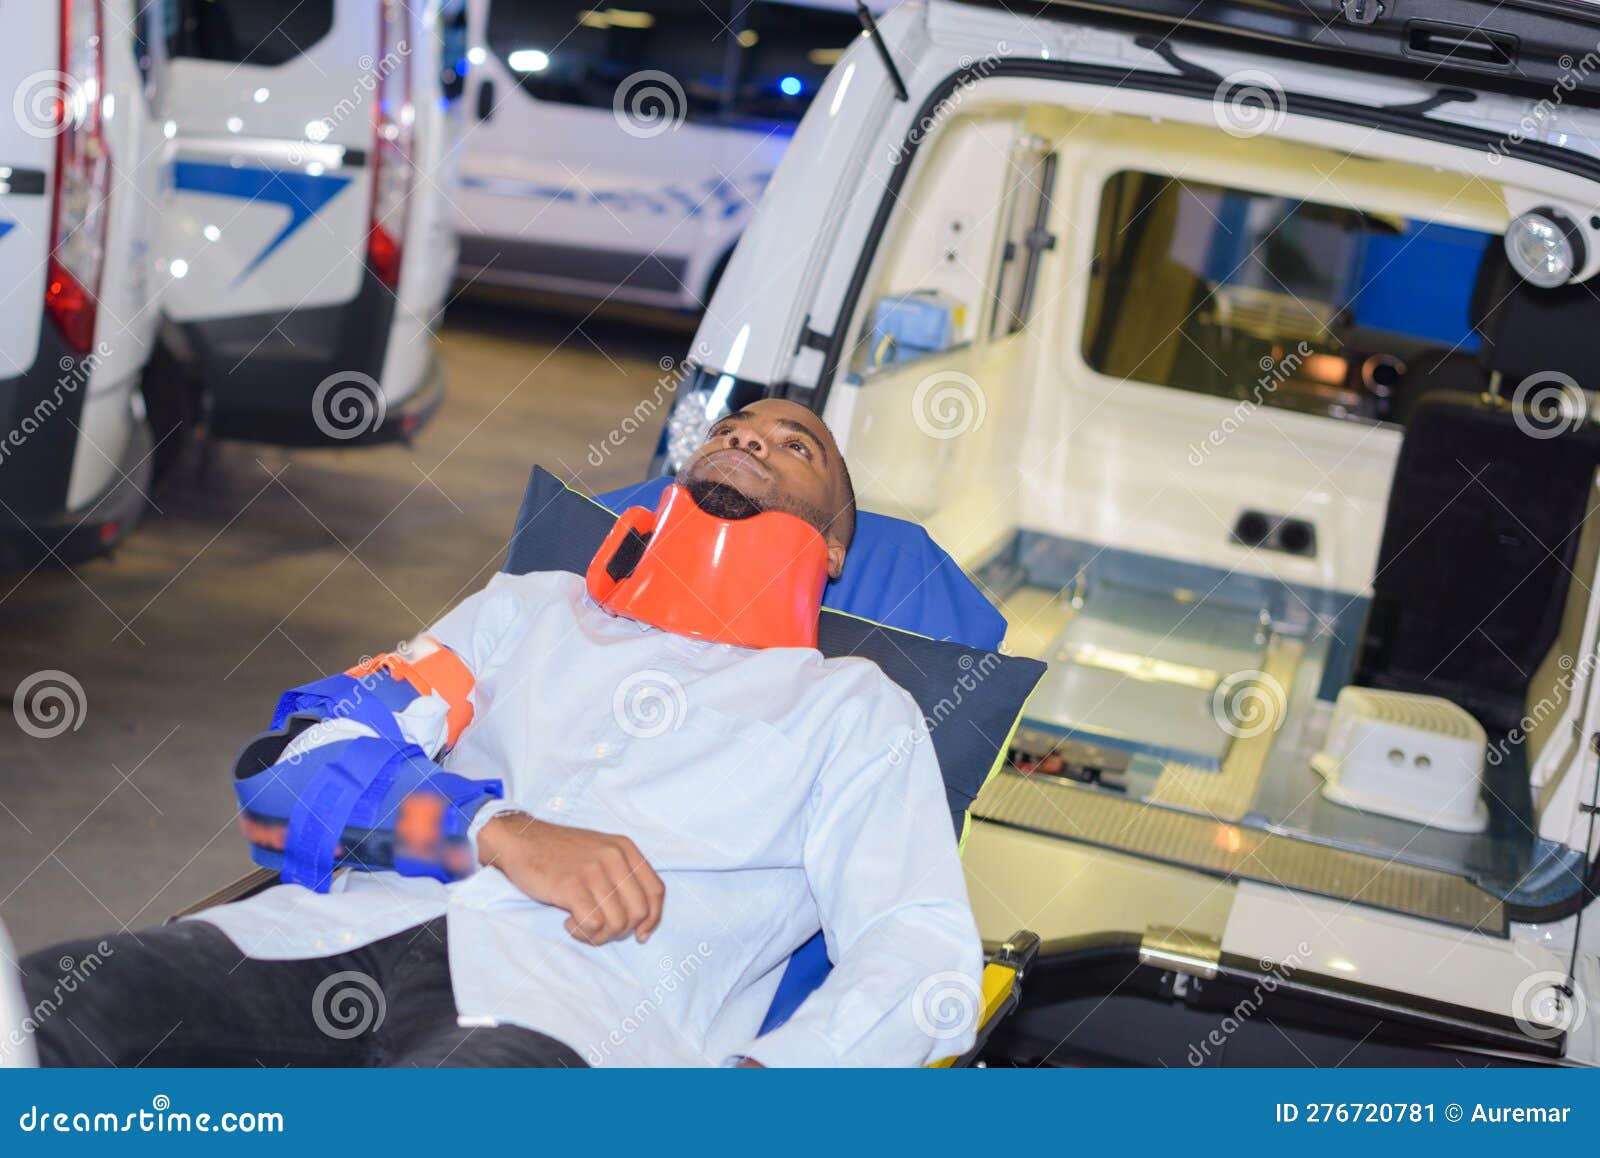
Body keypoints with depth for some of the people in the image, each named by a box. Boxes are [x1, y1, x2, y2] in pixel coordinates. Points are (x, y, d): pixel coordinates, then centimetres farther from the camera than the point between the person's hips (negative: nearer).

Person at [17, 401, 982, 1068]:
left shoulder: (851, 705, 24)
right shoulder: (533, 606, 33)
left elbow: (920, 954, 7)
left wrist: (760, 1078, -15)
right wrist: (502, 833, -4)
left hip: (567, 1009, -3)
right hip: (352, 925, 4)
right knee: (31, 1010, -27)